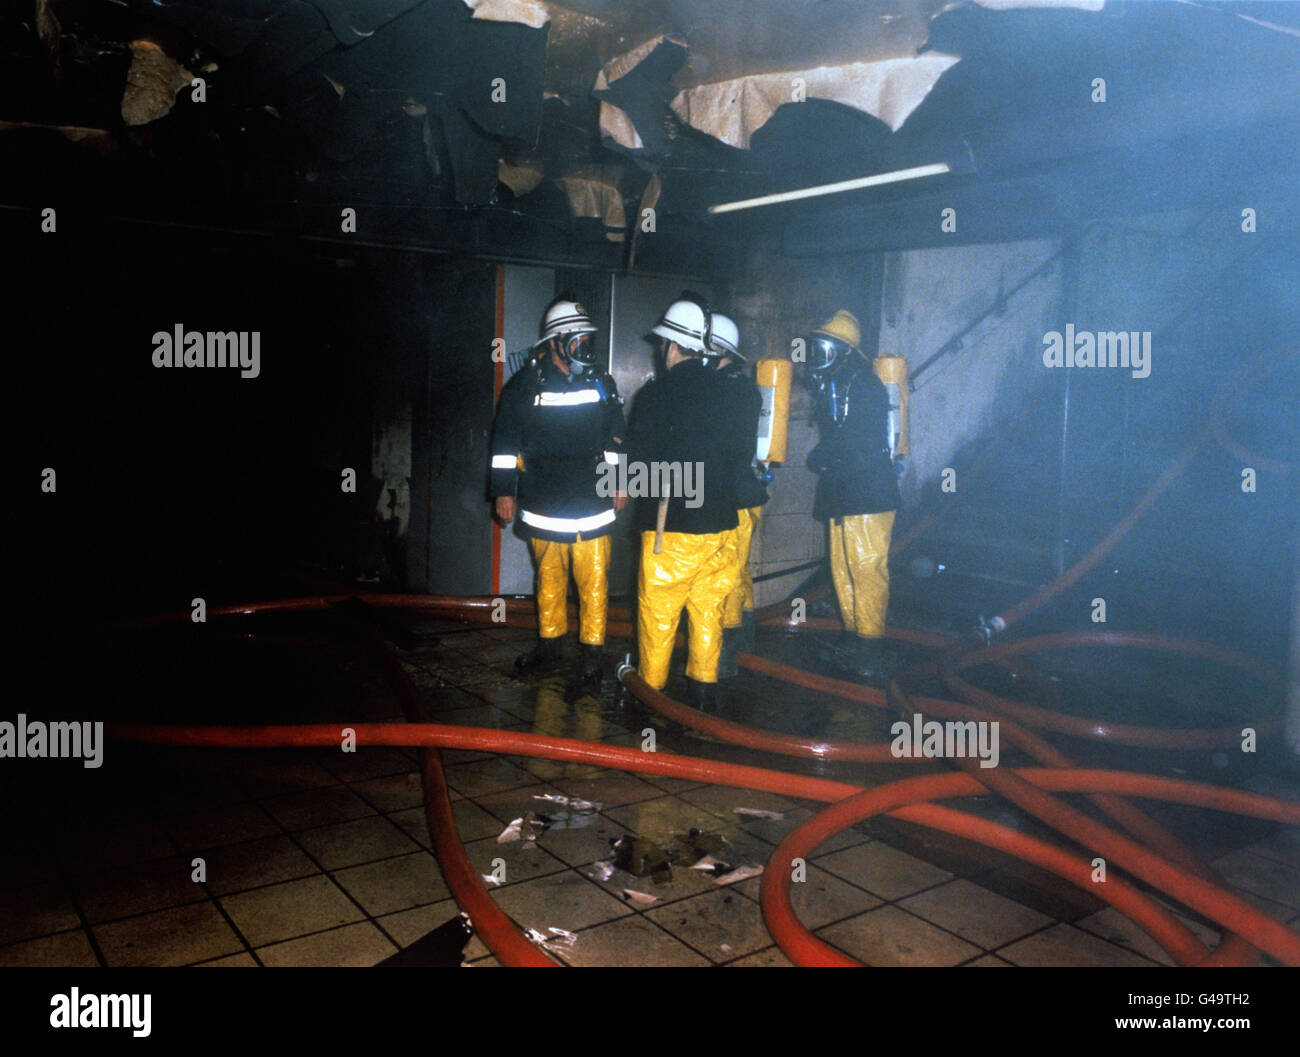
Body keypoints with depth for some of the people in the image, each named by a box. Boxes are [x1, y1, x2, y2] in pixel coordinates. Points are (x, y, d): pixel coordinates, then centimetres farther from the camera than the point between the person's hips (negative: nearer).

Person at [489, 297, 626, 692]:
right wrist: (504, 490, 2)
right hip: (544, 505, -1)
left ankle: (591, 652, 10)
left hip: (592, 502, 1)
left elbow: (616, 437, 17)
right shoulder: (525, 384, 1)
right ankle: (550, 644, 26)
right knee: (549, 580, 10)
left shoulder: (601, 383, 8)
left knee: (594, 582, -1)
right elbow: (505, 440, 4)